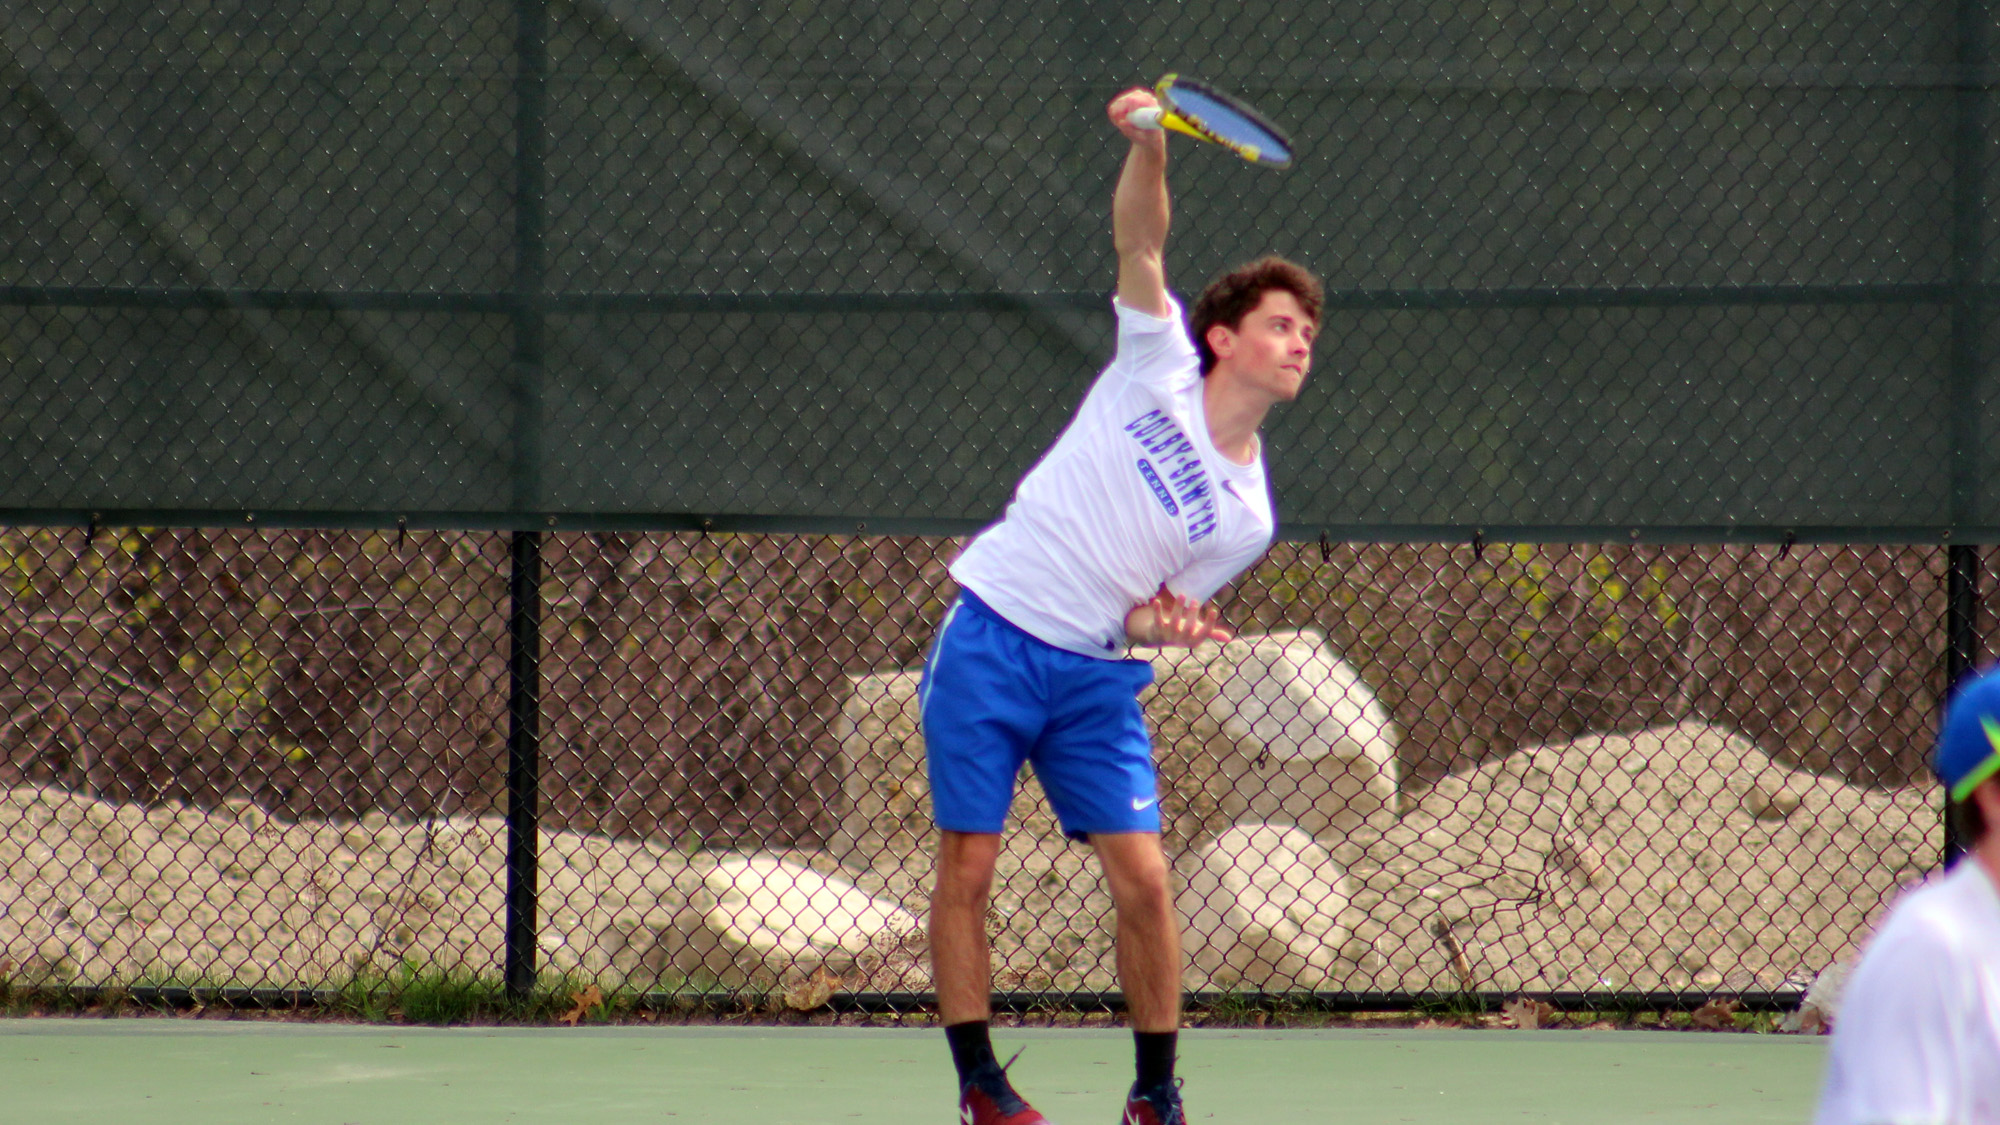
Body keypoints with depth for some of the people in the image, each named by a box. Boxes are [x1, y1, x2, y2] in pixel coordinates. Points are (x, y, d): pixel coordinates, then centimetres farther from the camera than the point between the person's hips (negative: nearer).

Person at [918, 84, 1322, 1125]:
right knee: (967, 867, -4)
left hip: (1094, 677, 2)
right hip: (993, 638, -2)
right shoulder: (1160, 365, -1)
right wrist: (1148, 145, -25)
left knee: (1141, 879, -8)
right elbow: (1138, 234, -7)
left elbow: (1141, 611, 5)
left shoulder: (1245, 518, 3)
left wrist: (1160, 622, -18)